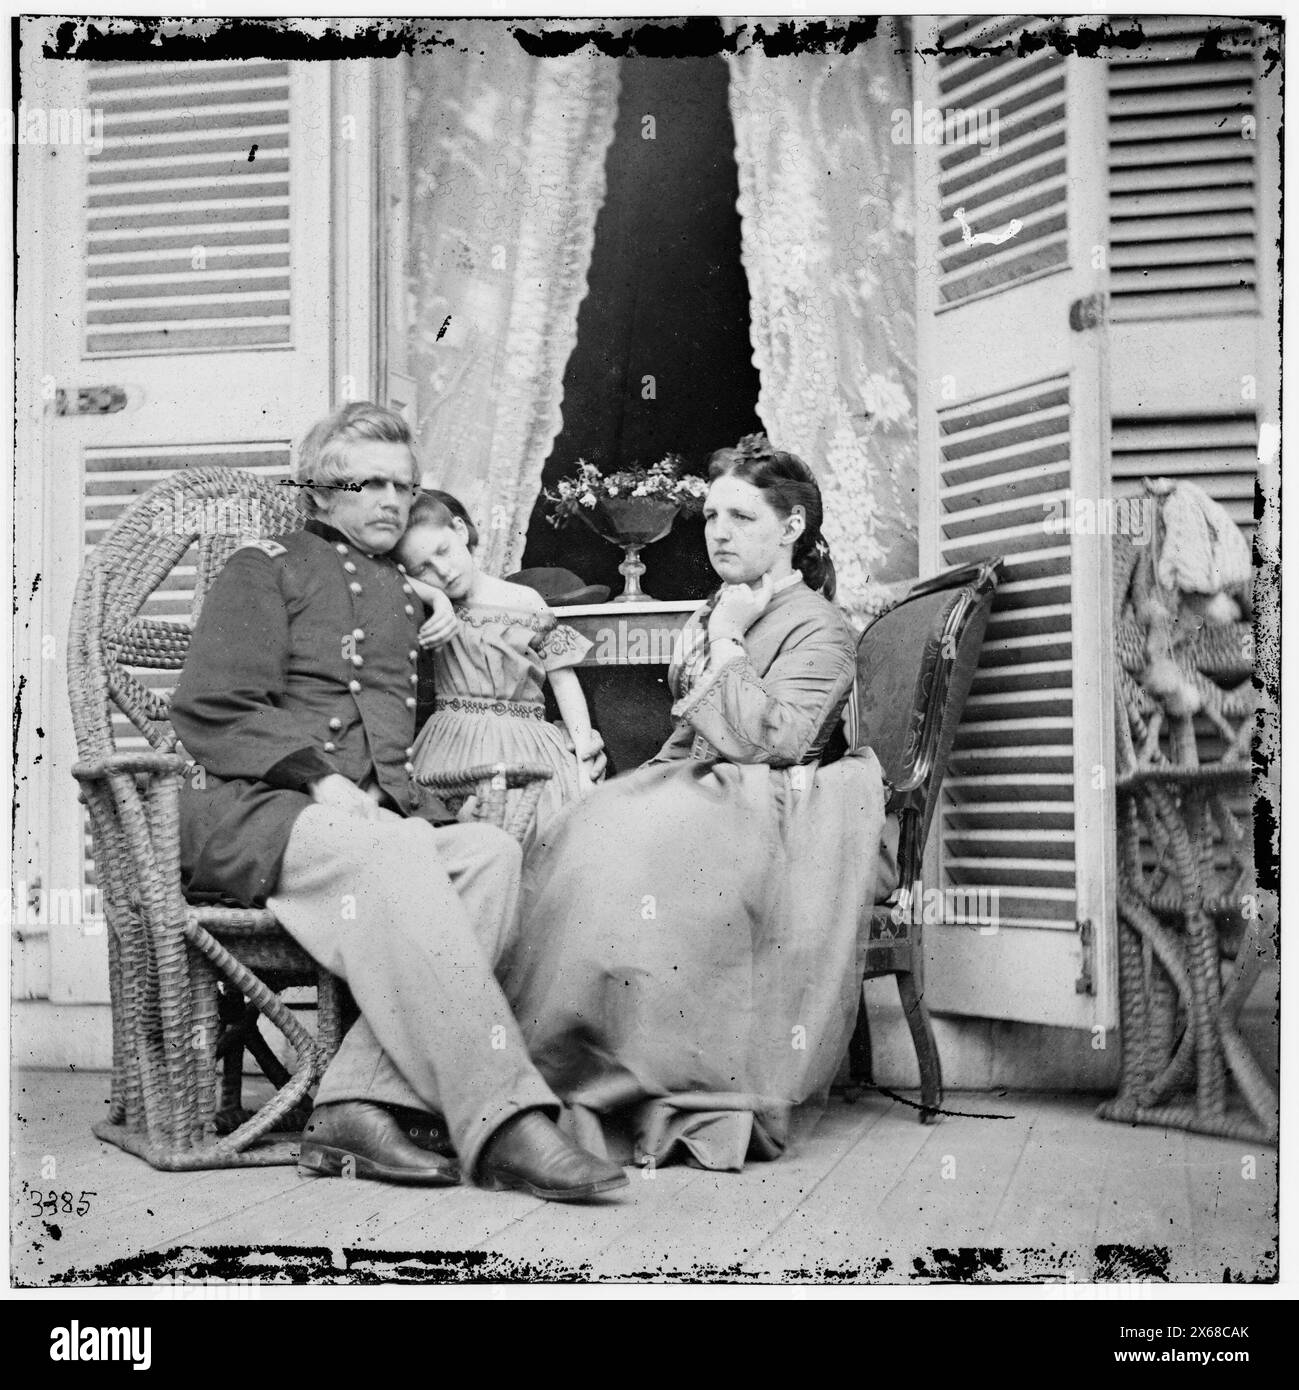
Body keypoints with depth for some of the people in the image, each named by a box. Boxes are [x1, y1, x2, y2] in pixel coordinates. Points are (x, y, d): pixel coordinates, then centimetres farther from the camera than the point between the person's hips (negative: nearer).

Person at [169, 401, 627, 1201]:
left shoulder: (406, 594, 28)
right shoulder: (267, 570, 11)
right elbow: (213, 707, 0)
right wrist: (320, 779, -14)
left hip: (382, 820, 5)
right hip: (254, 810, -5)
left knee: (492, 853, -27)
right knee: (392, 857, -37)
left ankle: (363, 1105, -37)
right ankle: (500, 1121, -43)